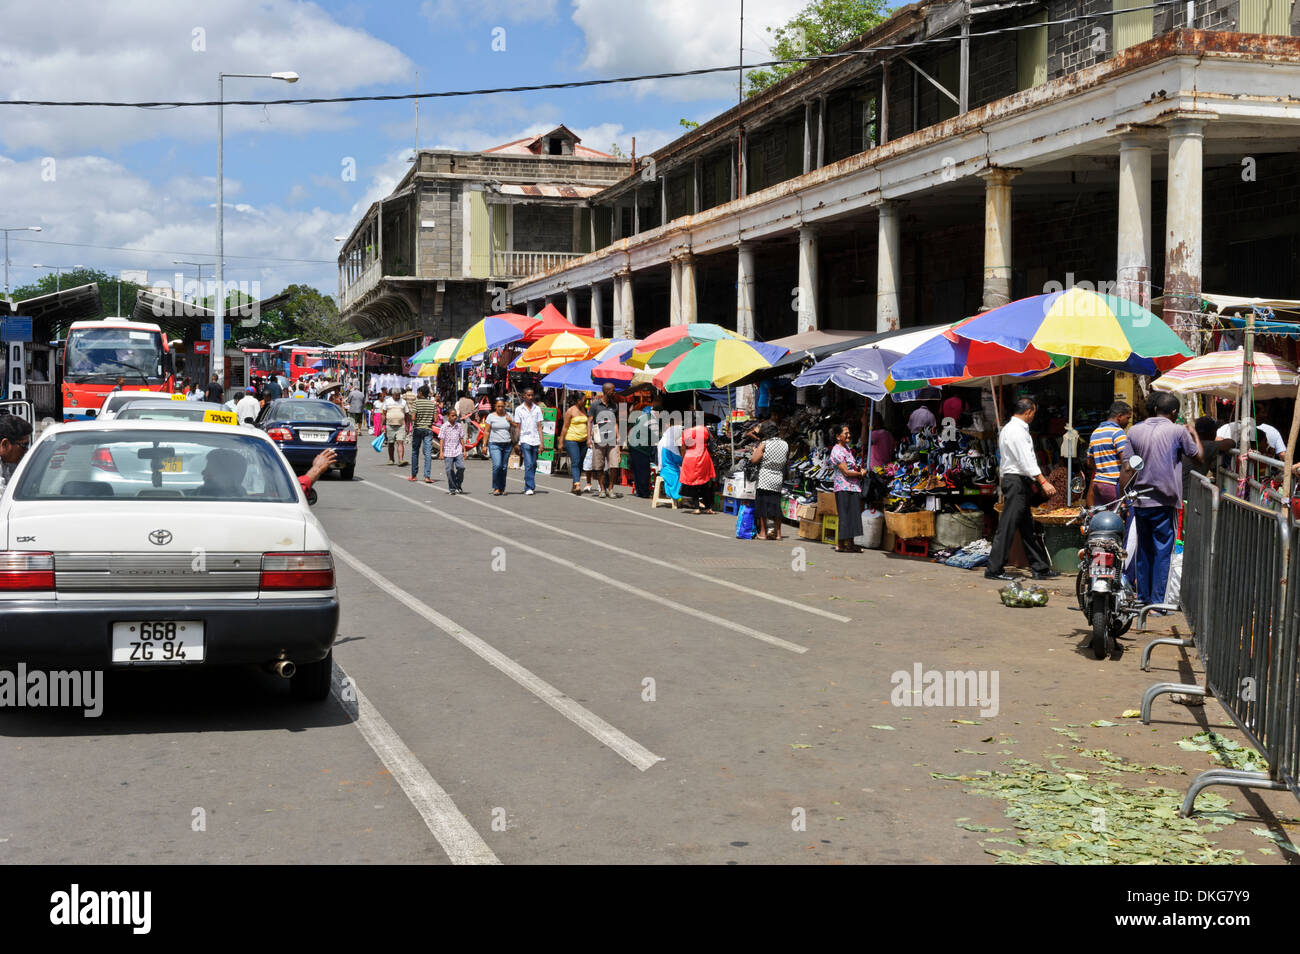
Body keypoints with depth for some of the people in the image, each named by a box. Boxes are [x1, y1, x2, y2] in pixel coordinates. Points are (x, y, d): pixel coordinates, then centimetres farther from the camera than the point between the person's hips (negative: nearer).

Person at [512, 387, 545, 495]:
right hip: (525, 440, -2)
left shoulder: (537, 409, 10)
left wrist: (541, 443, 0)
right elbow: (517, 427, 7)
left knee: (533, 465, 6)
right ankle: (529, 488, -15)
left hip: (535, 441, 3)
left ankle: (531, 486, 17)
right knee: (528, 465, -12)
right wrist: (517, 444, 2)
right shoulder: (519, 409, 6)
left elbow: (539, 427, 8)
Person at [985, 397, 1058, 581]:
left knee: (1028, 528, 12)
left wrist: (1030, 481, 29)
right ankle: (994, 569, -6)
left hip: (1019, 482, 11)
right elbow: (1026, 460, -22)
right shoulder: (1017, 431, -14)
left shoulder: (1010, 428, 19)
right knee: (1007, 526, -9)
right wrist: (1043, 482, -25)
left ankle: (1041, 568, 15)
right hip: (1016, 481, -11)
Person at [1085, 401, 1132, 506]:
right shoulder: (1117, 432, -8)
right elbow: (1126, 460, -16)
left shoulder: (1095, 433, 18)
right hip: (1114, 485, -8)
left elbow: (1090, 463, 22)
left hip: (1097, 482, 8)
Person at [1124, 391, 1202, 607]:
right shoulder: (1178, 431, -6)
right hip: (1164, 501, -4)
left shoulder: (1134, 430, 4)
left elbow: (1126, 469, 4)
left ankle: (1143, 597, 17)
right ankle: (1157, 601, -3)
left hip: (1140, 500, 4)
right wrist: (1193, 433, 23)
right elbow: (1198, 456, 7)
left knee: (1143, 549, 13)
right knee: (1162, 551, 0)